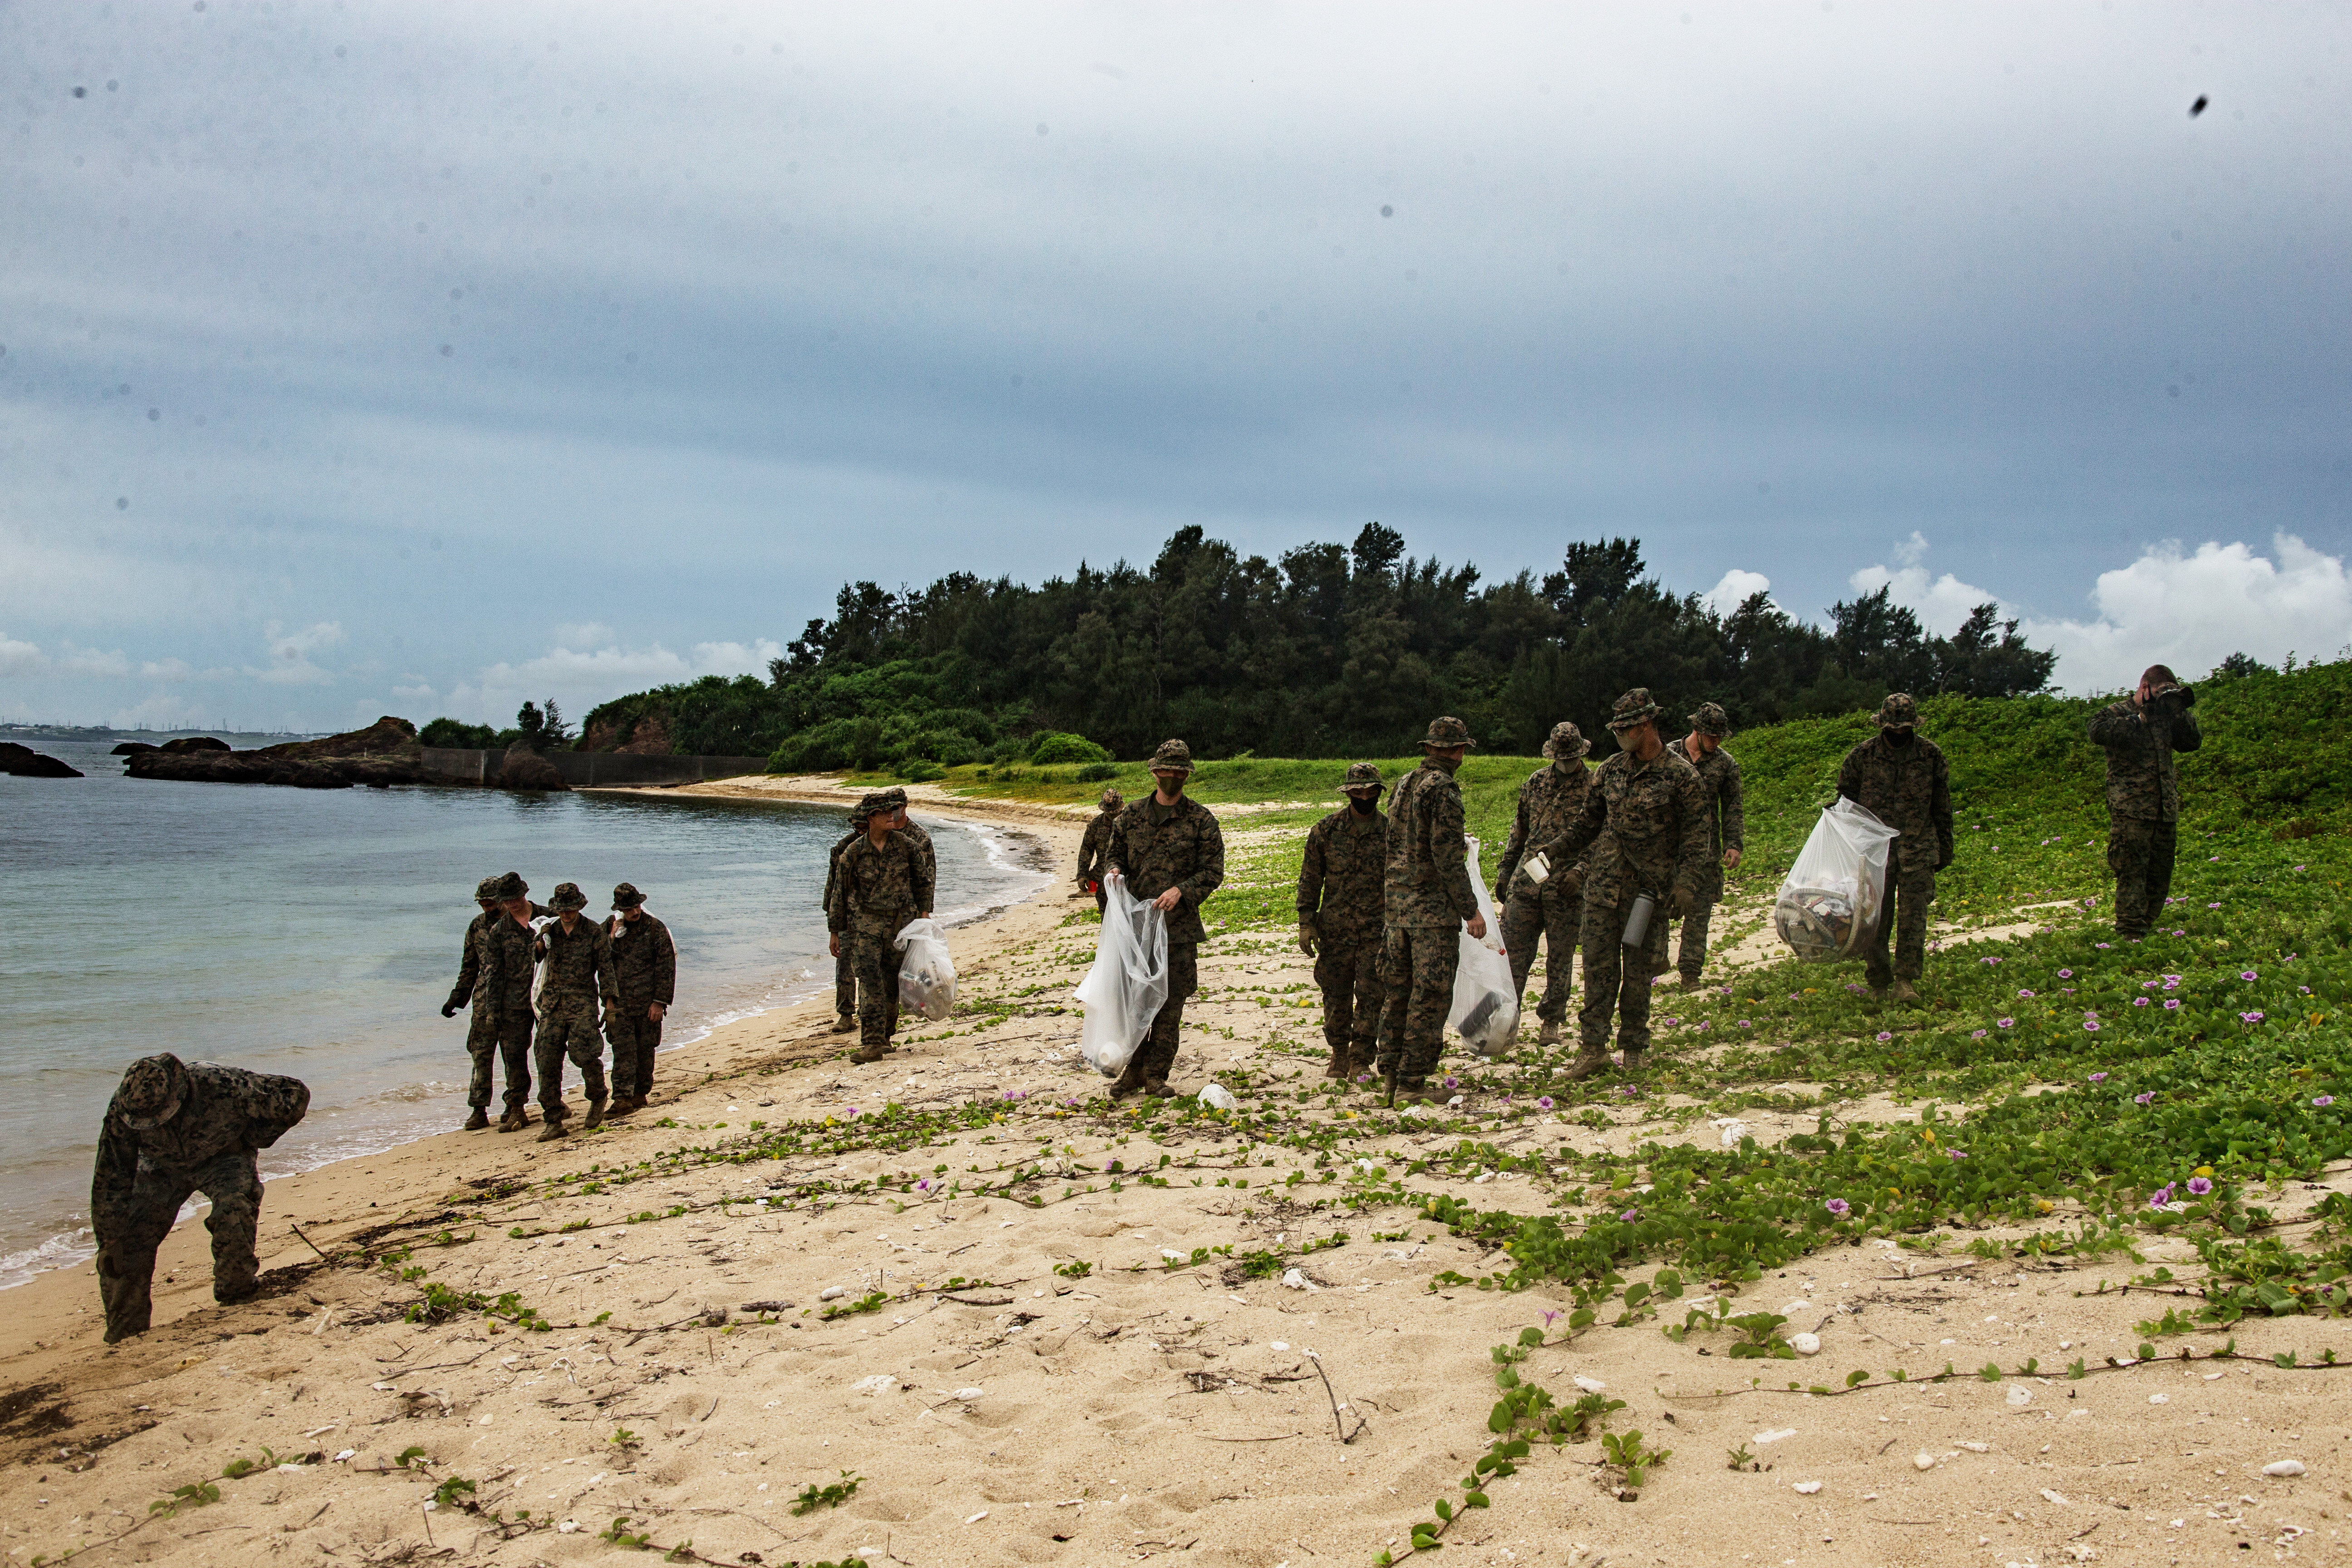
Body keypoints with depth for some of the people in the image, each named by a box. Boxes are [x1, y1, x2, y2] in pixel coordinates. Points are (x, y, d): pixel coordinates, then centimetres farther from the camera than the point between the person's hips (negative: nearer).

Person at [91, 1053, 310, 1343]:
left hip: (222, 1159, -3)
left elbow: (296, 1094, -25)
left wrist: (250, 1139, -16)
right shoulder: (123, 1108, -30)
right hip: (163, 1167, 3)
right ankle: (124, 1333, 10)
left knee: (233, 1209, -31)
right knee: (128, 1243, -9)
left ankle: (237, 1296, -10)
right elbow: (111, 1180, -18)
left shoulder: (223, 1087, -39)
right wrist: (110, 1241, -16)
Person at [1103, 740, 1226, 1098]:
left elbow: (1213, 871, -2)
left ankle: (1156, 1075, 12)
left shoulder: (1202, 820, 1)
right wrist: (1114, 870, -4)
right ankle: (1134, 1070, 17)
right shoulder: (1132, 815, 10)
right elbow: (1114, 853, 19)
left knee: (1170, 1002, 1)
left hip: (1179, 926, -2)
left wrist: (1181, 891, -17)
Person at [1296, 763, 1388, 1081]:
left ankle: (1361, 1060, 7)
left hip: (1376, 929, 0)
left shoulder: (1391, 832, 3)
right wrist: (1306, 923, 0)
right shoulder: (1325, 830, 3)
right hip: (1334, 929, 1)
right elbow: (1309, 879, 6)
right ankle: (1339, 1055, 23)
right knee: (1336, 995, 6)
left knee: (1371, 994, -4)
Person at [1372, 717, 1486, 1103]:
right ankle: (1412, 1083, -3)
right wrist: (1471, 909, -14)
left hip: (1396, 902, 8)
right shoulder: (1443, 790, -13)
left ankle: (1390, 1077, 16)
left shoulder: (1401, 786, 12)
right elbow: (1447, 856, -17)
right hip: (1433, 907, -8)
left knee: (1397, 991, 12)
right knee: (1430, 996, -3)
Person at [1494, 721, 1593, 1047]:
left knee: (1561, 957, 5)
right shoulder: (1535, 782, 11)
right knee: (1513, 949, 2)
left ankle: (1551, 1021, 16)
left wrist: (1581, 871, -19)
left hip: (1567, 886, -3)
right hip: (1526, 880, 3)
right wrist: (1505, 870, 16)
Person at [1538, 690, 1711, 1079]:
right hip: (1604, 882, 4)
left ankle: (1634, 1047, 18)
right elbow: (1588, 821, 17)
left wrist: (1686, 882, -14)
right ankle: (1592, 1047, 5)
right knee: (1599, 964, 1)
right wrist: (1556, 850, 6)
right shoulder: (1610, 770, 8)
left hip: (1648, 887, -4)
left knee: (1638, 969, 5)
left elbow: (1695, 832, -6)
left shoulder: (1680, 774, -5)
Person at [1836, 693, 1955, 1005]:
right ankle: (1877, 984, 13)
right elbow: (1846, 801, 8)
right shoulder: (1862, 755, 0)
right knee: (1875, 918, 3)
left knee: (1913, 914, -6)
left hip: (1917, 849, 0)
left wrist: (1945, 849, 12)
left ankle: (1907, 980, -2)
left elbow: (1942, 807, 11)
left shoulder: (1931, 755, 4)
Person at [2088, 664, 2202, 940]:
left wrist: (2180, 710, 2)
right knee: (2132, 872, -10)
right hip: (2131, 810, -7)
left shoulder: (2165, 716, 19)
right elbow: (2098, 732, -21)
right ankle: (2130, 935, -13)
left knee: (2161, 875, 8)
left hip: (2166, 811, 7)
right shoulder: (2117, 712, 0)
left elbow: (2193, 742, 13)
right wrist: (2140, 719, -17)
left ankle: (2145, 929, 16)